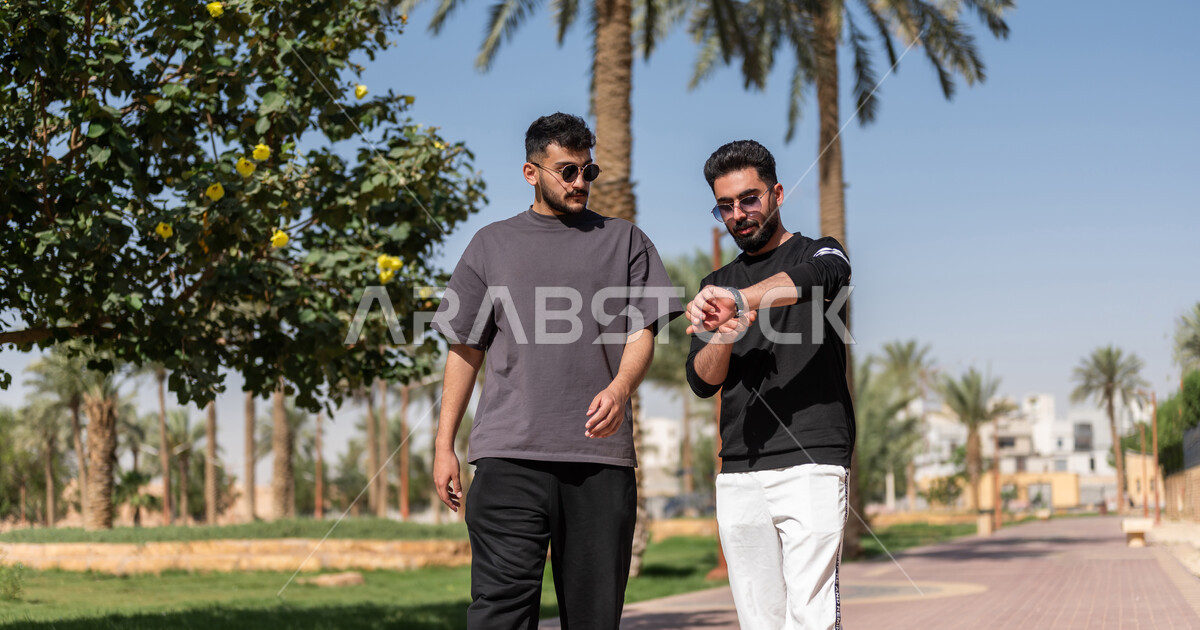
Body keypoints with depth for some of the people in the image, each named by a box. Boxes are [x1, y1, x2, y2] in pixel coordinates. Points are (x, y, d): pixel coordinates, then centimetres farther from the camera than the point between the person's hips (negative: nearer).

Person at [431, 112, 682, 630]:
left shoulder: (625, 241, 16)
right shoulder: (492, 245, 16)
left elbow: (642, 331, 6)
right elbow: (464, 349, 16)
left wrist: (620, 387, -16)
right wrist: (443, 446, 9)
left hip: (602, 456, 1)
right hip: (509, 456, -1)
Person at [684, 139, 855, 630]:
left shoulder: (818, 254, 7)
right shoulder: (717, 284, 21)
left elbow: (821, 277, -21)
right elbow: (702, 381, 10)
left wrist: (739, 300, -37)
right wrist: (722, 335, -12)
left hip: (811, 466, -5)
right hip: (738, 475, 5)